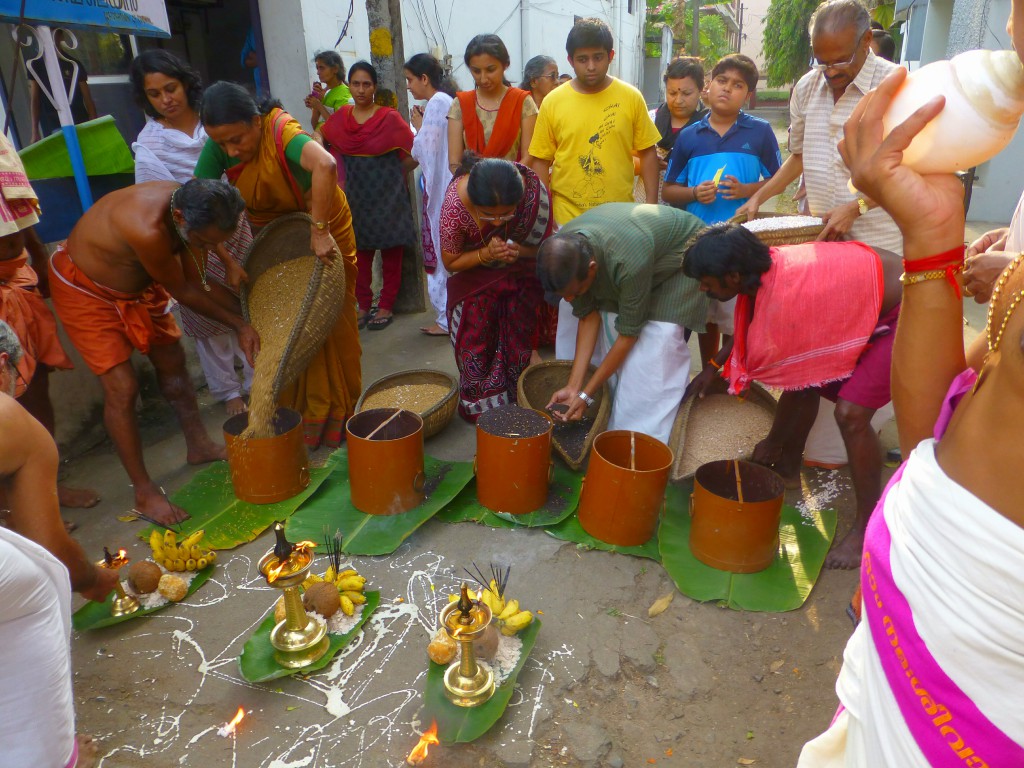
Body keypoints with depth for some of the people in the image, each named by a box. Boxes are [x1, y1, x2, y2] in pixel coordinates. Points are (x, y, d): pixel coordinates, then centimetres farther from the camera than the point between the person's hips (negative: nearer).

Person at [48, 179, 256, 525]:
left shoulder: (190, 207, -19)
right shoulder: (148, 230, -42)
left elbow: (197, 281, -9)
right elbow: (182, 292, -26)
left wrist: (247, 318, -14)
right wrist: (238, 324, -17)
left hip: (138, 283, 8)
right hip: (85, 288, -7)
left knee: (172, 362, 15)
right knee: (122, 389, -10)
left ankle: (199, 445, 35)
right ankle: (145, 493, 4)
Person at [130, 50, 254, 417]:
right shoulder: (148, 146, -14)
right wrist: (227, 261, -21)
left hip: (235, 224, 3)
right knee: (210, 319, 7)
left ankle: (256, 380, 25)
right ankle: (227, 391, 24)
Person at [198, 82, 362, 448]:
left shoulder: (282, 132, -32)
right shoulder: (217, 148, -17)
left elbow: (325, 164, -52)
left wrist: (319, 230, -49)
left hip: (324, 234, -4)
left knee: (330, 324, 5)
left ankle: (335, 413, 22)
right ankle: (293, 409, 22)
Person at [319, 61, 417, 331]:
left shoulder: (389, 118, -8)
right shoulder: (339, 119, 3)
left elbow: (414, 154, -6)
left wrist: (393, 174, 2)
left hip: (388, 195, -3)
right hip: (356, 195, 4)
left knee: (390, 253, 3)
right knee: (359, 252, 8)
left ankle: (386, 307, 14)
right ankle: (363, 306, 19)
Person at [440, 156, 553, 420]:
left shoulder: (534, 192, -31)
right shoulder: (455, 206, -34)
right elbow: (451, 262, -16)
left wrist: (520, 251, -34)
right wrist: (486, 254, -34)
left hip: (521, 275, 2)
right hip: (475, 275, -1)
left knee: (519, 337, 7)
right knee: (477, 340, 1)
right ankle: (480, 408, 20)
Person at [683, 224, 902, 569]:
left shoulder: (784, 301, -33)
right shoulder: (765, 266, -9)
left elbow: (792, 382, -19)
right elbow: (749, 325, 14)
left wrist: (773, 443, -4)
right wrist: (714, 366, 13)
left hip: (905, 311, -9)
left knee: (851, 413, -20)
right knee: (804, 375, 8)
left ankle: (868, 527, -4)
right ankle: (788, 470, 28)